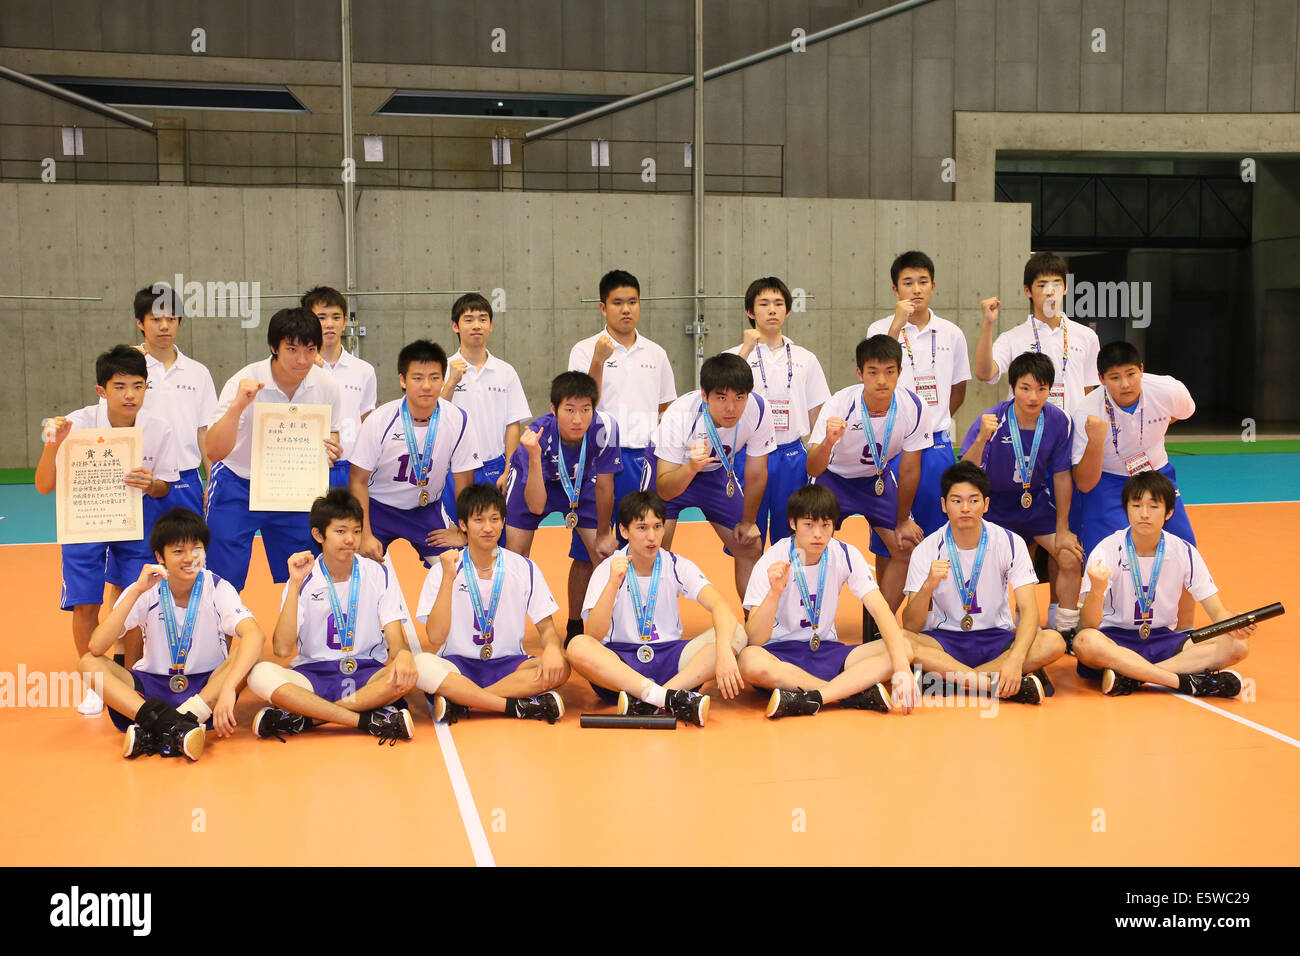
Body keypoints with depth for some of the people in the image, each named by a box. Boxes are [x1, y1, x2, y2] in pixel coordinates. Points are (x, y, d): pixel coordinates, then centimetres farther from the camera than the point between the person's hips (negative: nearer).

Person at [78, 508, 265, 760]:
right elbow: (97, 647, -20)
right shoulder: (146, 592, -7)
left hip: (206, 689, -1)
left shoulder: (217, 589, -11)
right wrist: (136, 591, -27)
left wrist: (228, 688, -45)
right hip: (152, 688, 1)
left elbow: (255, 635, -30)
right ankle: (167, 723, -39)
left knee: (247, 655, -29)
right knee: (89, 663, -21)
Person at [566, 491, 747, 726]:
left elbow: (720, 607, -17)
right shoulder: (608, 570, -3)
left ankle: (644, 702, -34)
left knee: (736, 634, -22)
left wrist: (724, 653, -36)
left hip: (669, 658, 2)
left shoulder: (677, 566, 0)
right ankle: (674, 700, -41)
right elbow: (594, 635, -16)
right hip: (619, 661, -2)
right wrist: (613, 583, -27)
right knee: (578, 647, -33)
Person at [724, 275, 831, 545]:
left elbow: (816, 417, 12)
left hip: (792, 458, 2)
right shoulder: (736, 355, 0)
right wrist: (746, 350, -23)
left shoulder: (806, 359, 8)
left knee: (789, 539, 7)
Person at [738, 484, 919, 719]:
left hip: (826, 651, 3)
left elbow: (881, 610, -13)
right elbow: (754, 640, -19)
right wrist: (775, 592, -35)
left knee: (904, 649, -20)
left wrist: (902, 668, -28)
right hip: (780, 654, -3)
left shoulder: (846, 555, -4)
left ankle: (807, 700, -31)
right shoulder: (772, 562, -13)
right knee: (750, 660, -39)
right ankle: (860, 694, -29)